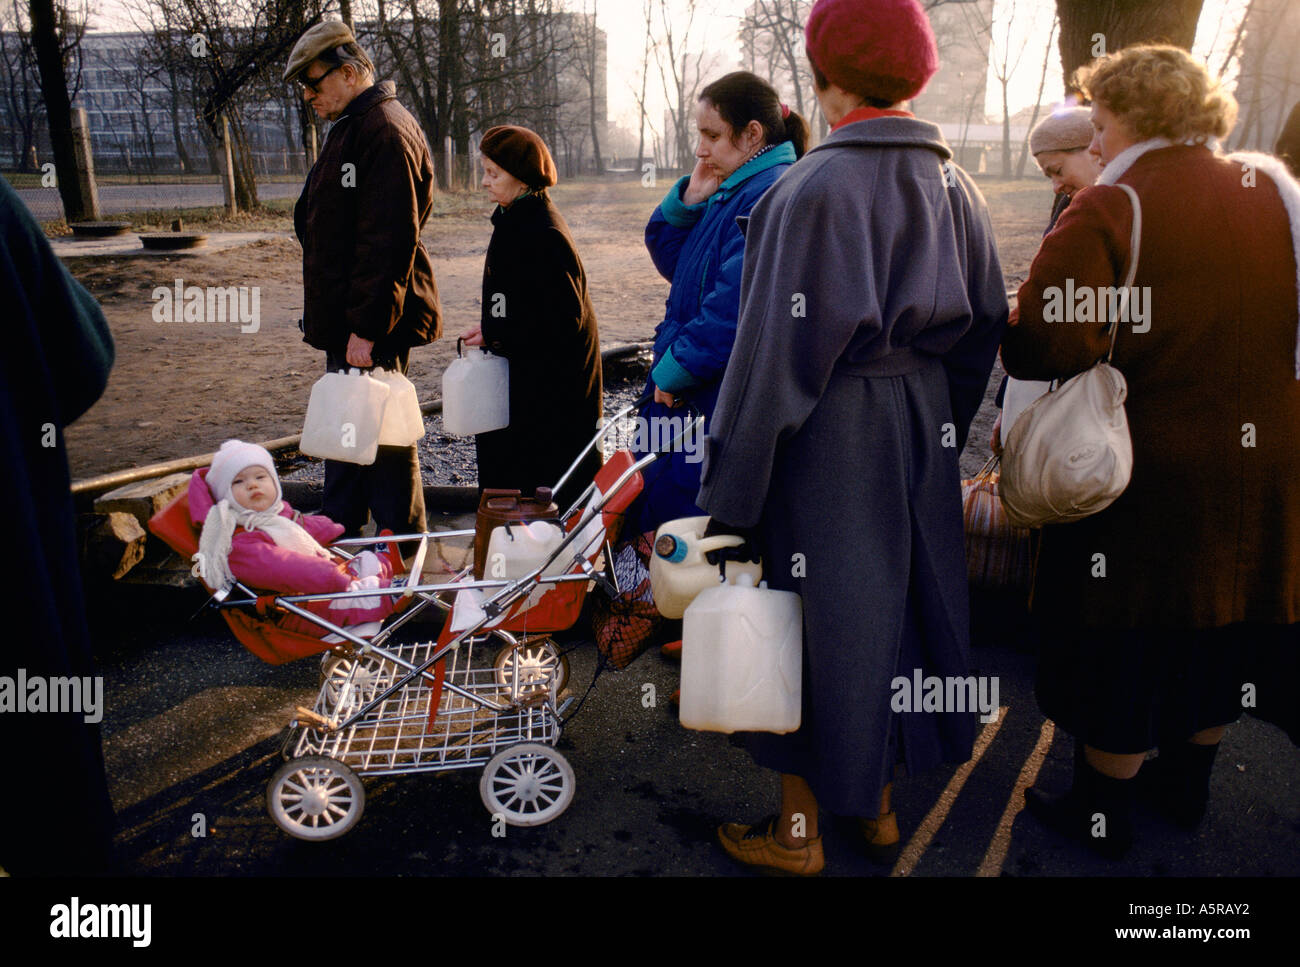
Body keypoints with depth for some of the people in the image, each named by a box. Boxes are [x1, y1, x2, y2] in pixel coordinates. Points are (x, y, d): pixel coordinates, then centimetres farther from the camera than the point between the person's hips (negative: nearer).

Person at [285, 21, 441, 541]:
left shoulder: (385, 130, -15)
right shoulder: (352, 126, 19)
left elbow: (391, 241, -23)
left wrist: (367, 326, -24)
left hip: (372, 325, -11)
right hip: (347, 319, 11)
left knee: (383, 436, -2)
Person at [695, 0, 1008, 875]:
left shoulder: (816, 188, -17)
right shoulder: (954, 186, 5)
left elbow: (777, 350, -20)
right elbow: (984, 329, 10)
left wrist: (729, 496, -15)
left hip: (826, 439, -7)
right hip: (922, 432, 7)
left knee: (814, 616, 7)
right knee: (897, 601, 18)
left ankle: (799, 830, 23)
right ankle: (880, 806, 35)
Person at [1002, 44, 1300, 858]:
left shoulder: (1108, 211, -16)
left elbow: (1043, 348, -25)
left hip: (1148, 477, -6)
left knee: (1124, 644, 9)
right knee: (1222, 627, 21)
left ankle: (1104, 812, 26)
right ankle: (1188, 787, 41)